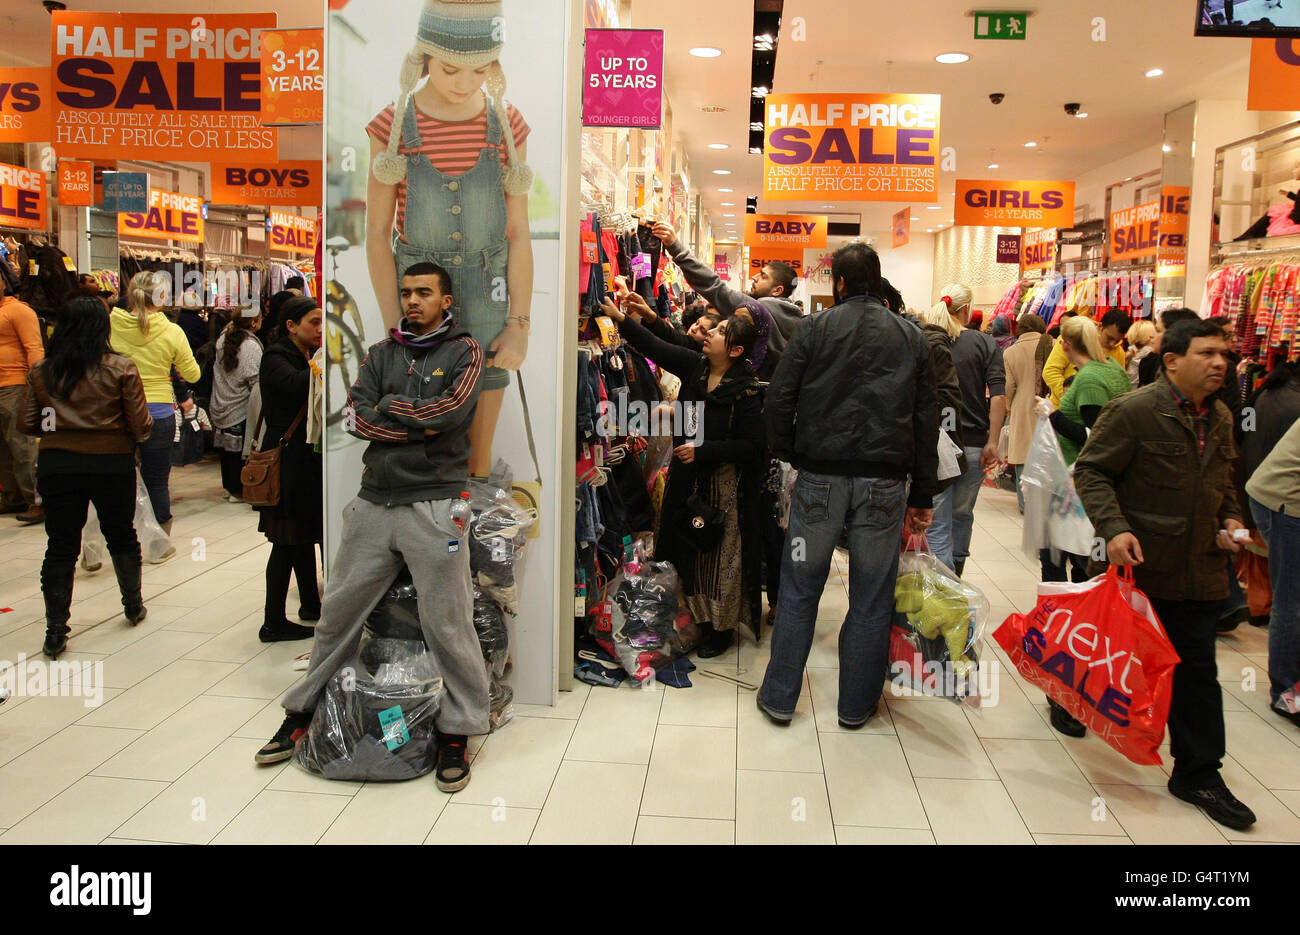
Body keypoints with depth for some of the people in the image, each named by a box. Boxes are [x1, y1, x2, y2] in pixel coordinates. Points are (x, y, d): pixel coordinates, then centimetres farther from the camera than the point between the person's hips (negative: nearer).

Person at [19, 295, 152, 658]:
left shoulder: (40, 372, -1)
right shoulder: (120, 369, -10)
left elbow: (27, 425, 2)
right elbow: (141, 426, -10)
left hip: (56, 464, 2)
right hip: (111, 464, -1)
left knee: (60, 545, 7)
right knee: (121, 536, 18)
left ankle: (55, 631, 8)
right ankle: (133, 605, 35)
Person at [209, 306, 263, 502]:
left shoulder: (223, 339, 1)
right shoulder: (251, 346, -20)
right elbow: (256, 381, -19)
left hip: (221, 405, 8)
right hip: (241, 408, -7)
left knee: (228, 449, 17)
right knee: (241, 449, 3)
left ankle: (229, 485, 28)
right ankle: (239, 490, 9)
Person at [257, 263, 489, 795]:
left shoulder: (464, 351, 4)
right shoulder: (382, 353, 16)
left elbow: (450, 413, -13)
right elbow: (355, 416, 2)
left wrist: (388, 408, -2)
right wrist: (420, 424, -8)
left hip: (434, 505, -4)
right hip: (375, 503, 5)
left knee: (447, 624, -3)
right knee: (338, 611, 11)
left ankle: (456, 733, 12)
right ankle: (302, 715, 27)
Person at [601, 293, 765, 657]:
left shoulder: (746, 391, -18)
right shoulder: (695, 366, 0)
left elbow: (750, 445, -18)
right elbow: (656, 348, 3)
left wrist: (702, 451, -21)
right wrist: (620, 318, -5)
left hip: (723, 484, -6)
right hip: (686, 479, 7)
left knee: (719, 556, 4)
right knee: (688, 551, 14)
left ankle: (722, 628, 20)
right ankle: (699, 618, 30)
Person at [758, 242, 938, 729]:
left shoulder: (815, 328, 1)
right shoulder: (911, 337, 9)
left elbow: (778, 401, -5)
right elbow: (927, 419, 8)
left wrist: (788, 455, 11)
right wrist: (922, 496, 12)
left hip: (820, 476, -1)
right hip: (884, 482, 1)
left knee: (800, 589, 10)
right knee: (871, 598, 10)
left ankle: (779, 697, 18)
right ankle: (856, 705, 21)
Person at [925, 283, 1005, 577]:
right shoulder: (985, 343, 0)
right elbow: (998, 395, -9)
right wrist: (992, 442, -7)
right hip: (973, 443, 1)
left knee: (938, 523, 0)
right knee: (962, 515, 19)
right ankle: (956, 576, 35)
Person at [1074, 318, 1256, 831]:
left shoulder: (1220, 418, 10)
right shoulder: (1133, 411, -13)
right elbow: (1091, 471, -13)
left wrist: (1231, 518, 6)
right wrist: (1114, 527, -25)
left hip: (1198, 570, 6)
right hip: (1139, 563, -6)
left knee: (1196, 671, 6)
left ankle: (1198, 774, 15)